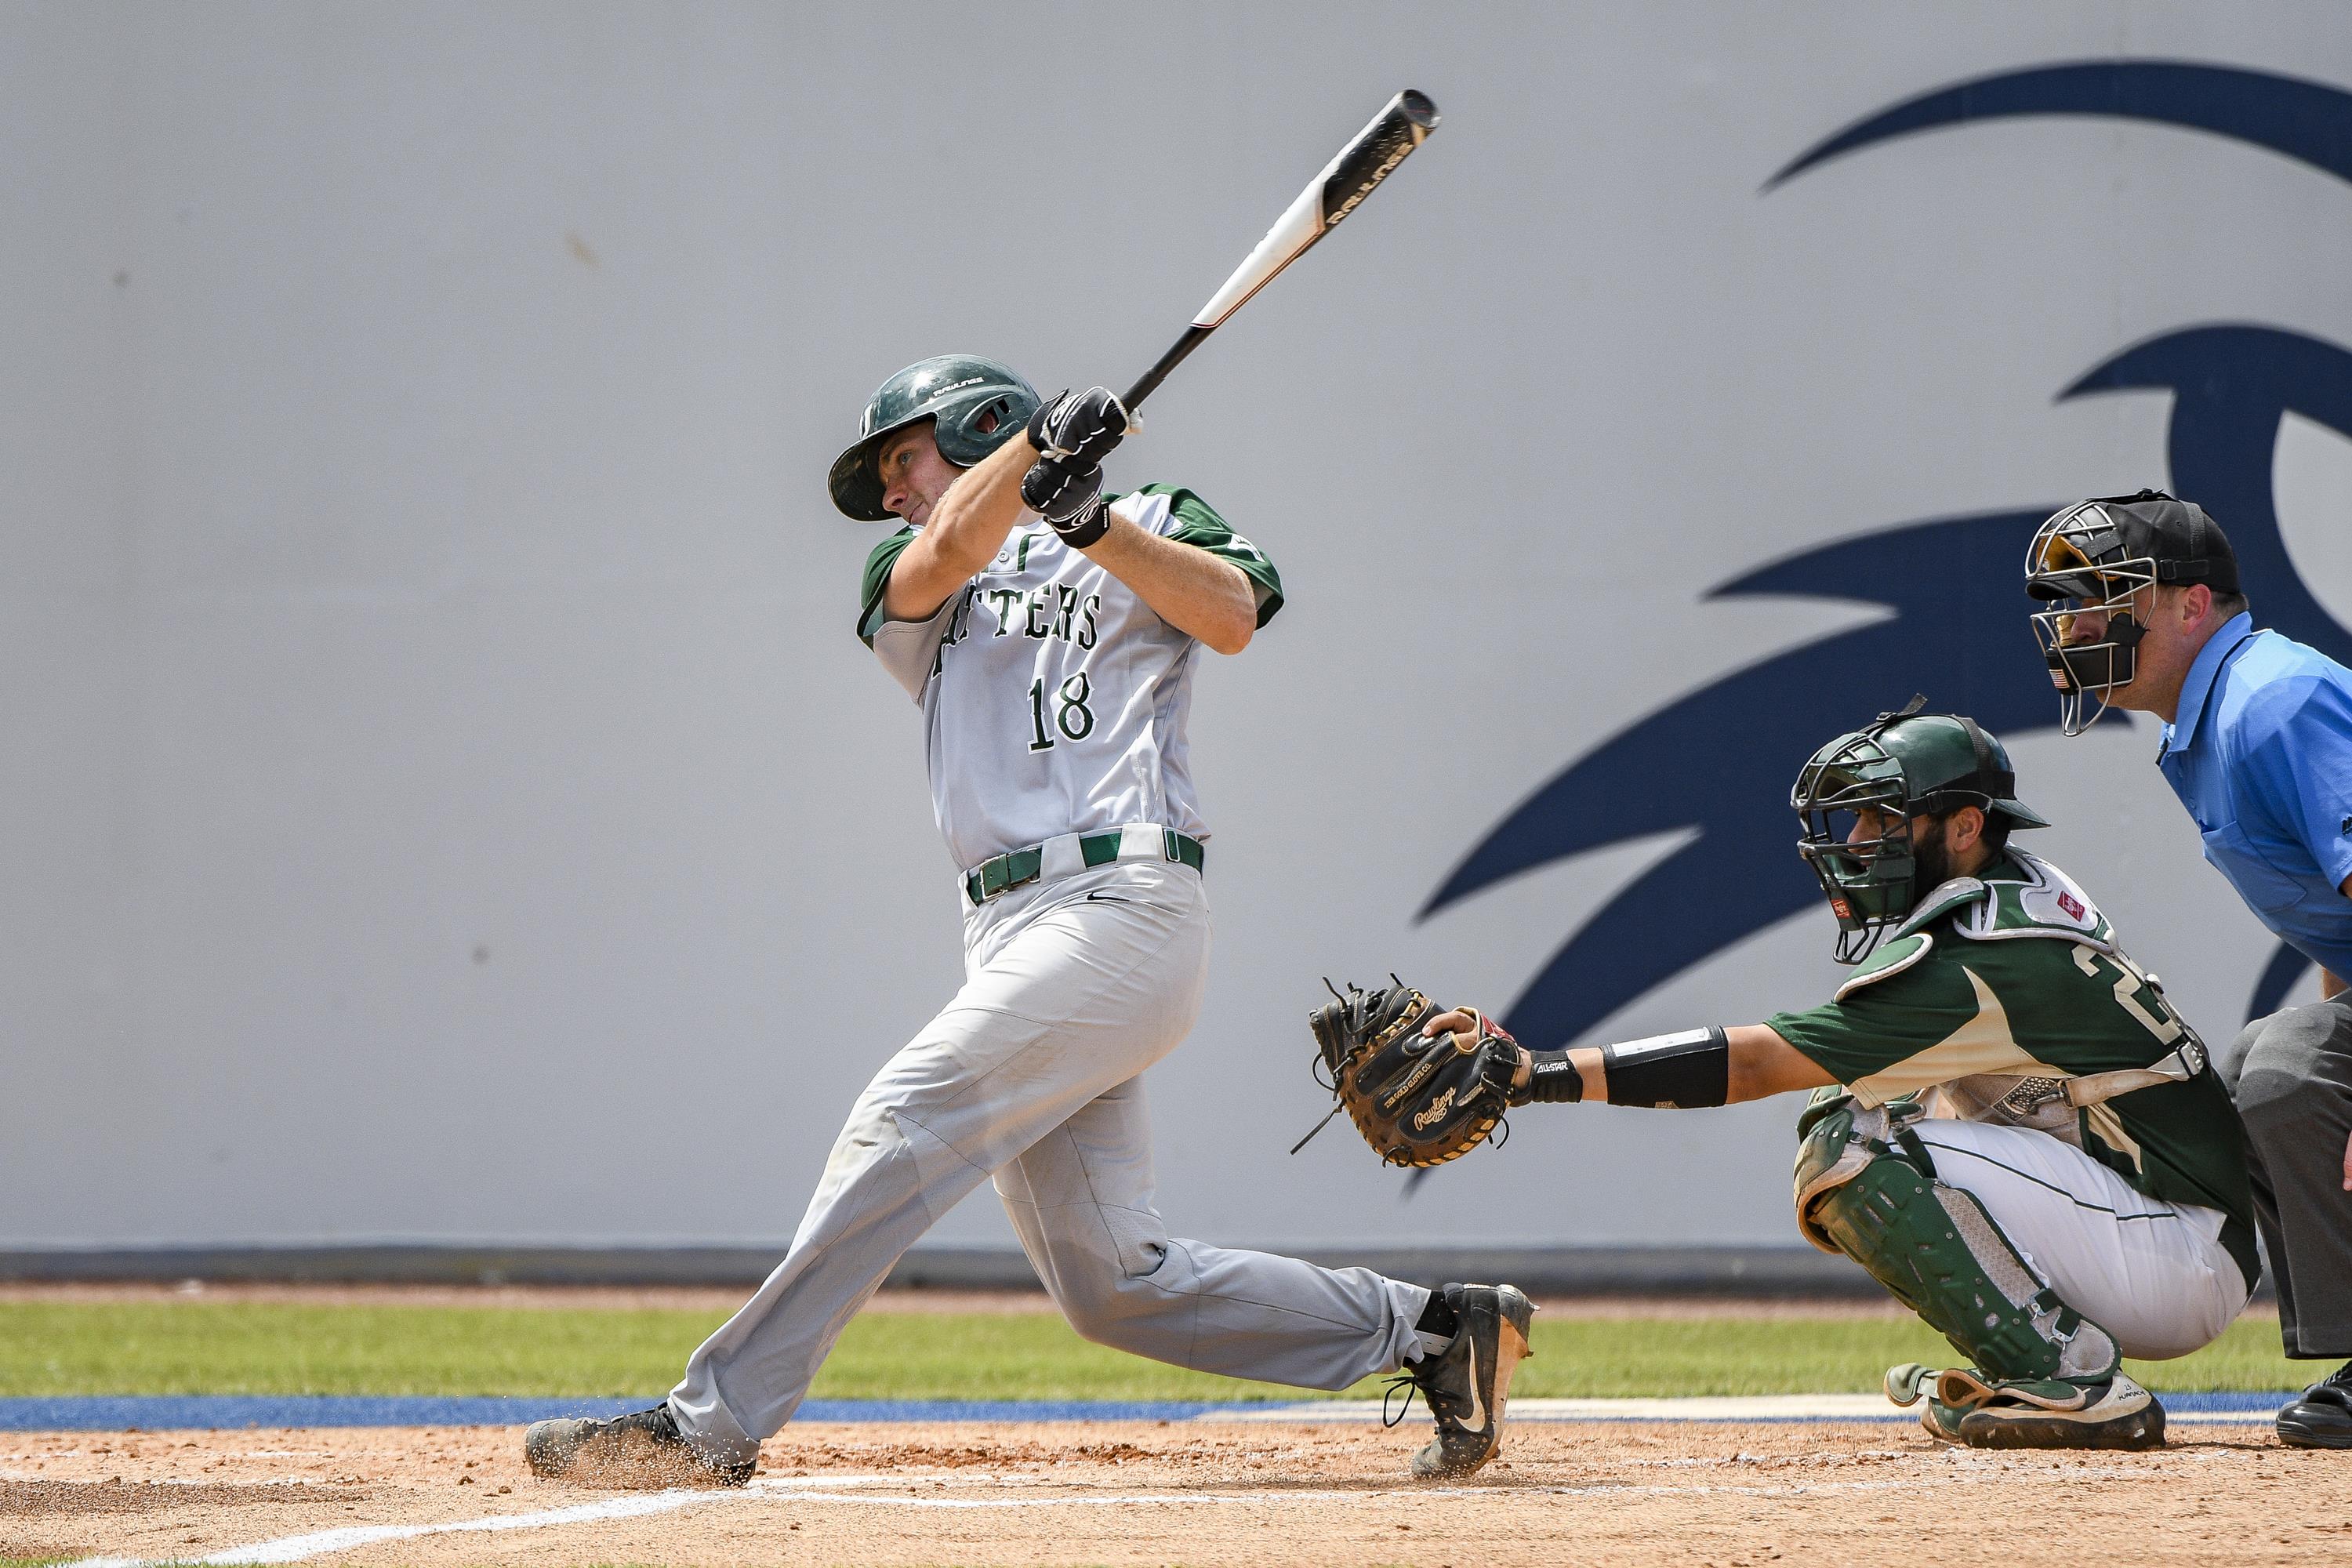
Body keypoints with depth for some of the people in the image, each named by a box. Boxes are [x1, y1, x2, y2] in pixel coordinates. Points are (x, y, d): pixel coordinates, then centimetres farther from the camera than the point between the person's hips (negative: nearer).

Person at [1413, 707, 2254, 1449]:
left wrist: (1536, 1072, -25)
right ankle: (2020, 1371, 9)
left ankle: (2072, 1381, -17)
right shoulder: (2017, 888, 10)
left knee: (1851, 1145, -19)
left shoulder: (1973, 967, -19)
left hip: (2185, 1261, -10)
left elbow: (1751, 1065, -22)